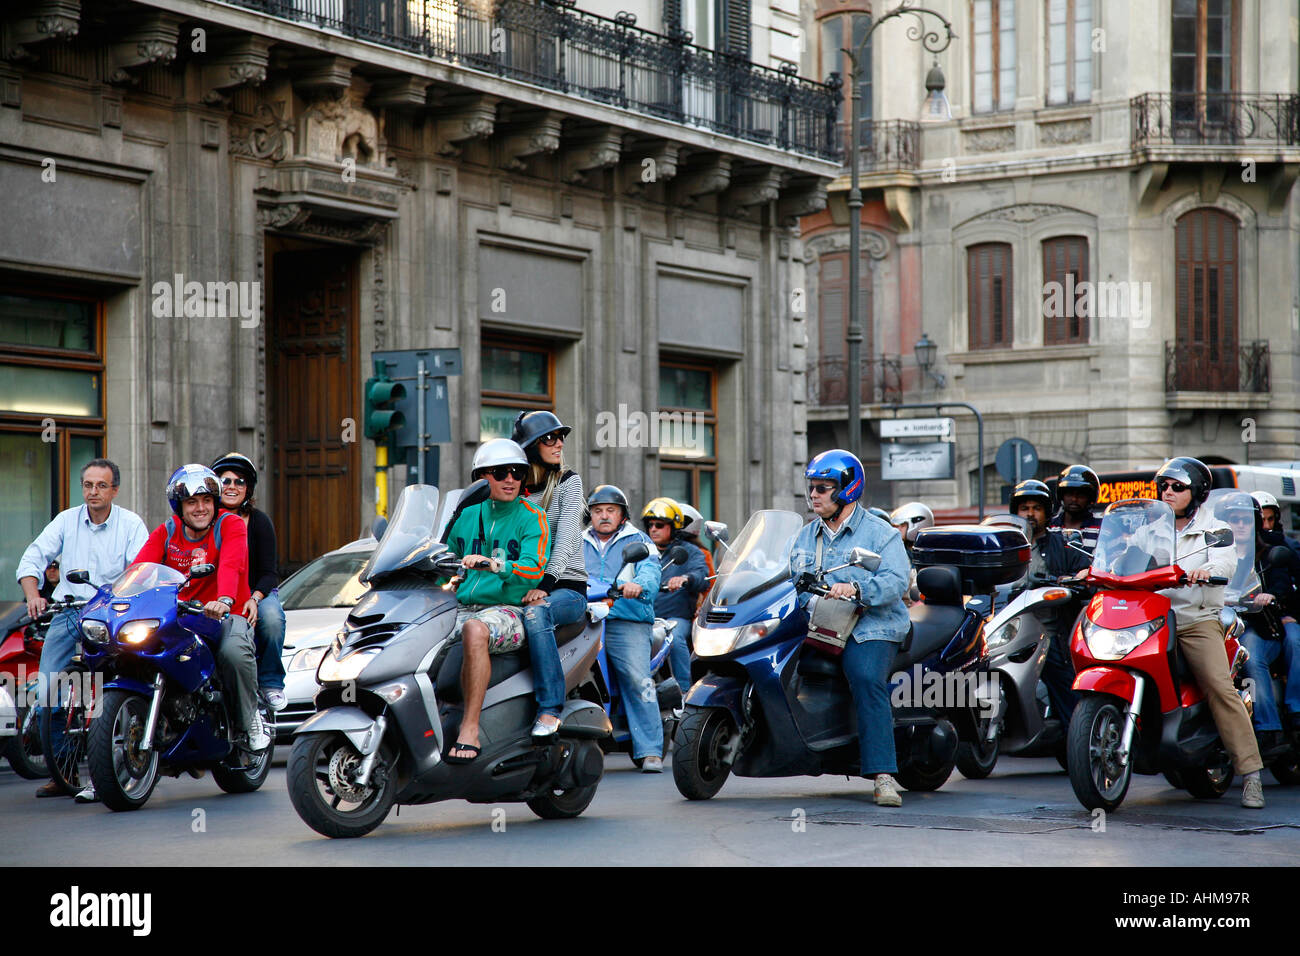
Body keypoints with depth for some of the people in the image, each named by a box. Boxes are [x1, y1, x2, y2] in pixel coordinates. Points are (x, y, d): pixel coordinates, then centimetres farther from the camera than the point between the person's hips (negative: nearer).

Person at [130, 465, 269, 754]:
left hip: (225, 615, -4)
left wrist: (224, 600, -45)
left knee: (234, 652, -37)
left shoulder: (230, 525, -3)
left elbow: (231, 565, -24)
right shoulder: (166, 532, 10)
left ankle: (249, 721, -11)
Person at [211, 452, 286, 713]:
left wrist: (254, 599, -24)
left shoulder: (259, 521, 1)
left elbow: (269, 573, -3)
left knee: (272, 617, -33)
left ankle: (270, 682, -14)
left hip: (257, 593, 0)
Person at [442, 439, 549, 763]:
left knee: (475, 630, -39)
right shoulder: (467, 516, 16)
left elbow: (533, 571, -15)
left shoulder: (532, 519, 1)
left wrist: (494, 565, -32)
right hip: (461, 608, 5)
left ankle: (470, 729, -38)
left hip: (508, 610, -5)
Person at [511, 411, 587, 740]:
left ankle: (550, 710, -36)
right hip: (522, 585, 4)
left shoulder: (568, 482, 2)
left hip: (567, 586, -4)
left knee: (535, 614, -37)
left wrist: (545, 584, -24)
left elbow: (565, 536, -11)